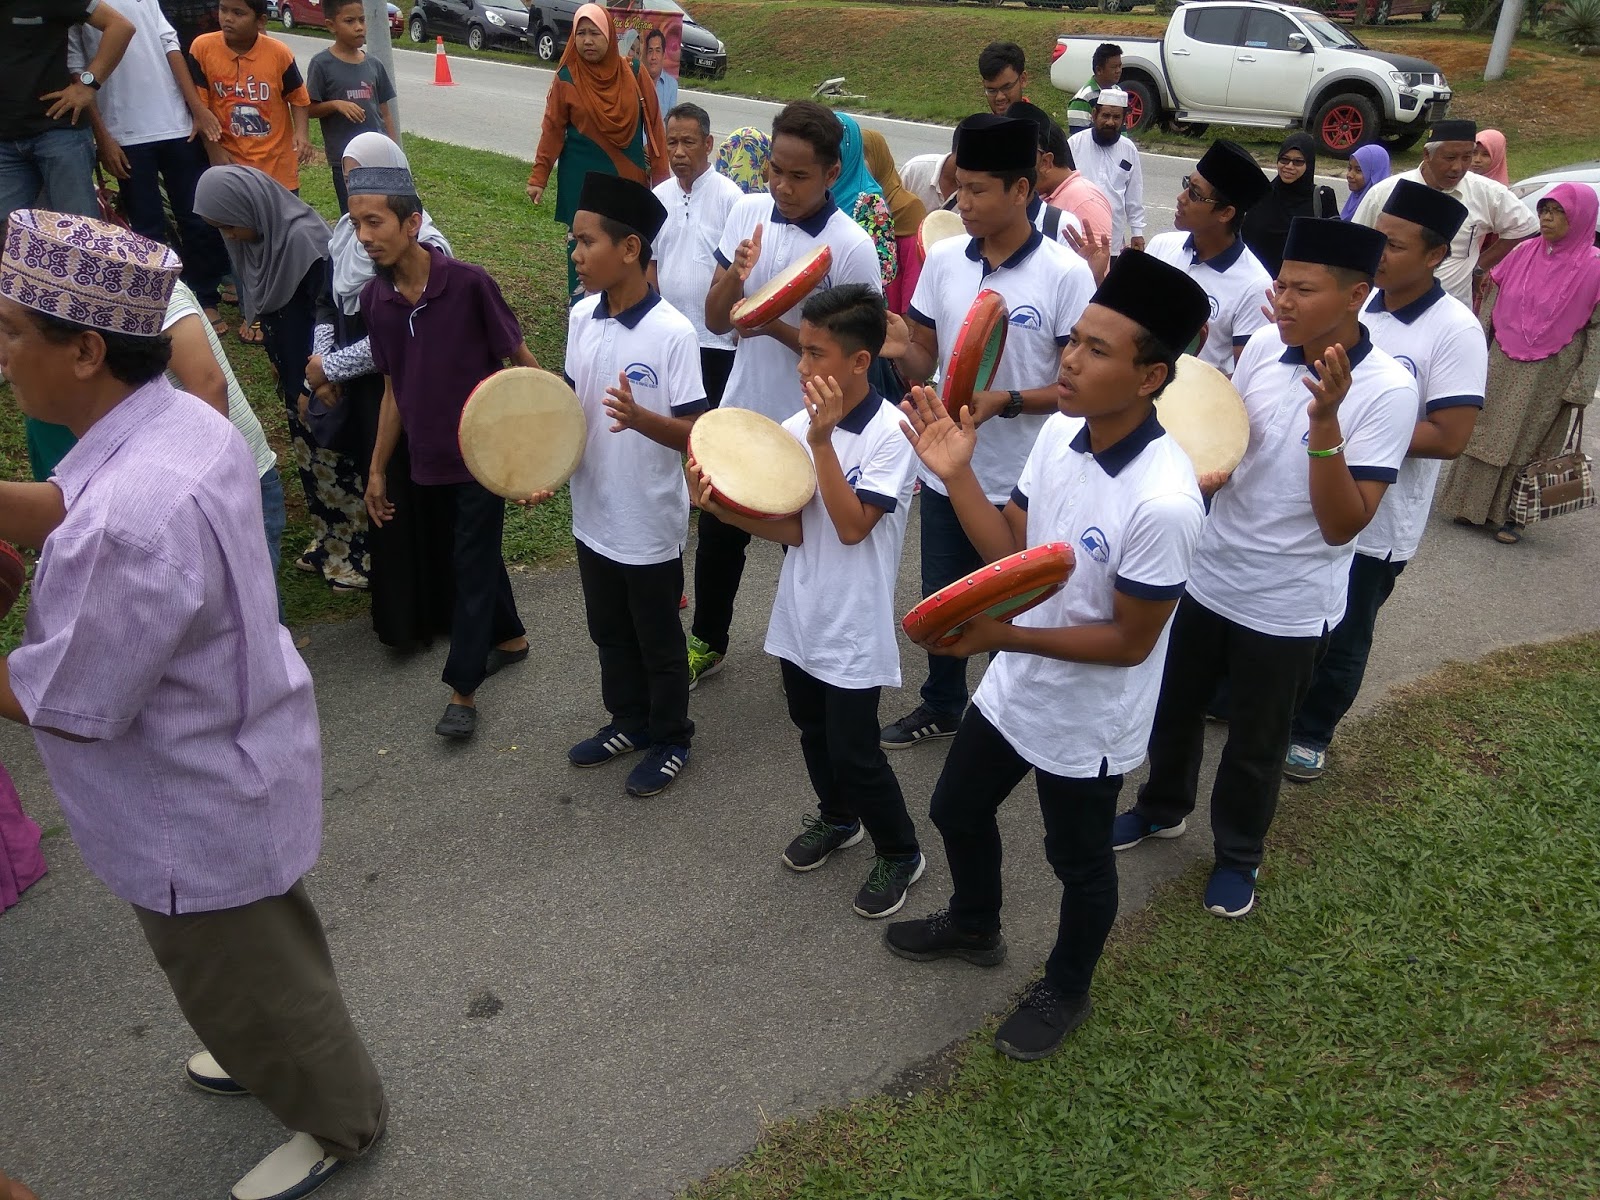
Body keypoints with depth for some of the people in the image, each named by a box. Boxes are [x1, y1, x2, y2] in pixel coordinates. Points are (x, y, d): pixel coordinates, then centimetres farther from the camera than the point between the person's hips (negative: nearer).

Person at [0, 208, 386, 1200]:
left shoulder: (129, 520, -38)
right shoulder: (190, 421, -8)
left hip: (196, 811, -8)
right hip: (238, 758, 9)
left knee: (242, 982, 17)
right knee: (269, 941, 31)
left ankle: (341, 1118, 42)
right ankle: (286, 1055, 58)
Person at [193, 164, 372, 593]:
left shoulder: (304, 240, -25)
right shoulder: (261, 234, 0)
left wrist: (315, 386, -17)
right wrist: (285, 379, 16)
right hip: (294, 379, 8)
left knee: (333, 460, 4)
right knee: (311, 459, 18)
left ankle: (358, 551, 18)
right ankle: (329, 541, 33)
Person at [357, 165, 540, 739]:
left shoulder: (468, 283, -18)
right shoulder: (374, 299, -1)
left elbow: (521, 358, -10)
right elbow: (395, 389, 8)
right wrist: (377, 468, 11)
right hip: (426, 461, 6)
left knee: (472, 564, 1)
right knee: (456, 556, 18)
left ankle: (462, 689, 11)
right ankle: (509, 637, 41)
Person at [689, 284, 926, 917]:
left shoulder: (891, 434, -18)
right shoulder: (796, 427, -2)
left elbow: (851, 525, -25)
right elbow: (792, 529, -4)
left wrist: (823, 441, -28)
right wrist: (722, 505, -18)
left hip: (855, 627, -6)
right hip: (800, 615, 6)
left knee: (853, 750, 2)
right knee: (813, 731, 22)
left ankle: (900, 853, 26)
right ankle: (836, 818, 48)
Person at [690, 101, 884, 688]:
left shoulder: (852, 249, -18)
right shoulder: (748, 213, -3)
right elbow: (715, 319, 0)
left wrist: (774, 326, -27)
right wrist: (735, 275, -21)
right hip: (740, 410, 5)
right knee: (718, 534, 18)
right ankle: (707, 642, 40)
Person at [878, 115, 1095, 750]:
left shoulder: (1065, 273, -14)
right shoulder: (942, 259, 0)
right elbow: (926, 362, 6)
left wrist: (1005, 402, -26)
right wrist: (901, 351, -17)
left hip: (1020, 481, -4)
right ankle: (941, 704, 42)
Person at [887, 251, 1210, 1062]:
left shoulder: (1163, 503, -33)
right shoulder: (1060, 433, -10)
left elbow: (1130, 642, -25)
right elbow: (1012, 552, -3)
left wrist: (1005, 636, -31)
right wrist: (955, 474, -15)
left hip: (1086, 723, -7)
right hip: (1013, 688, 7)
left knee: (1078, 863, 19)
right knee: (958, 809, 26)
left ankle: (1065, 991, 48)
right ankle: (973, 928, 56)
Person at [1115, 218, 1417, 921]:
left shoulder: (1386, 389, -20)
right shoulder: (1263, 346, -7)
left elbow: (1342, 527, -23)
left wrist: (1324, 420, -34)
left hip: (1289, 606, -4)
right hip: (1208, 574, 5)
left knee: (1256, 743, 14)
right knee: (1174, 705, 21)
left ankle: (1237, 852, 39)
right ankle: (1163, 807, 48)